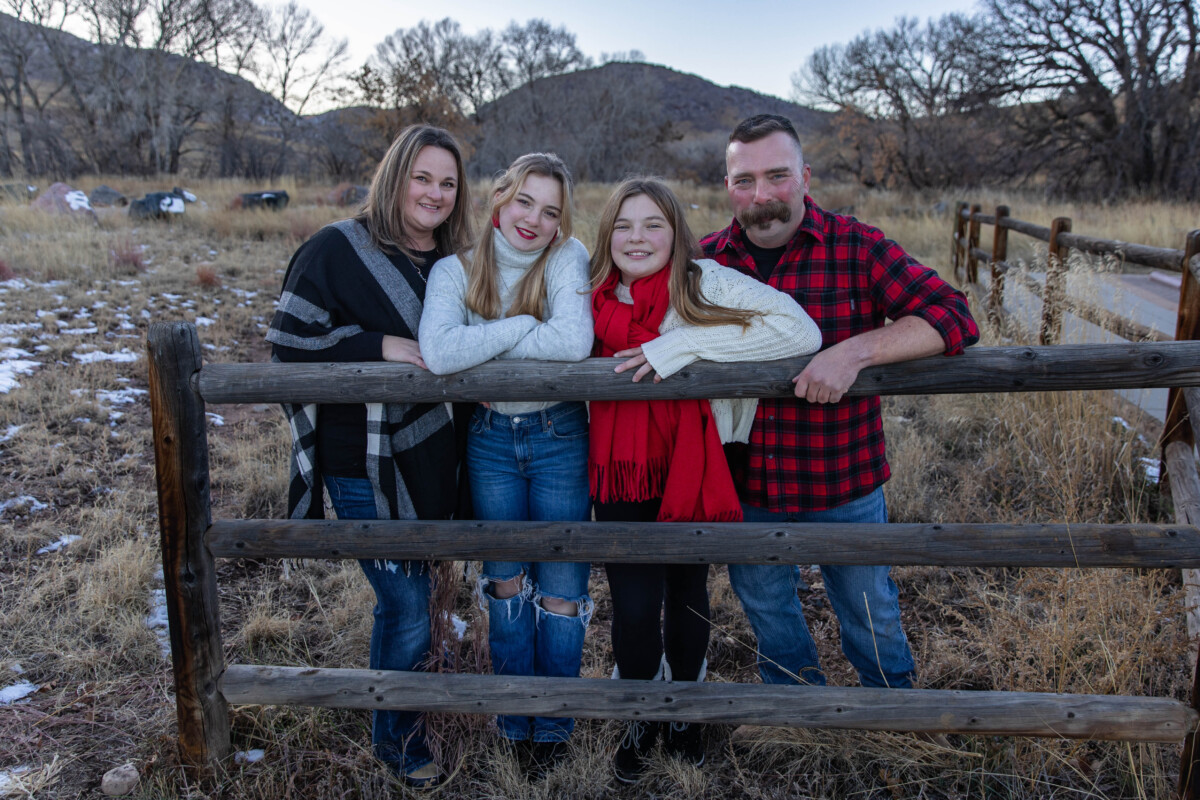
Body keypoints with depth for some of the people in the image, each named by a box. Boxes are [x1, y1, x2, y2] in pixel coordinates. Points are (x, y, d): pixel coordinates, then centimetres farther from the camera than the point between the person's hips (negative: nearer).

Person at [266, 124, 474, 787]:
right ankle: (393, 733, 28)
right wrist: (379, 346, -20)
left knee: (405, 593, 21)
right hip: (363, 464, -6)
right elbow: (288, 338, -13)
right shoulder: (337, 249, -11)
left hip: (428, 450, 6)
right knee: (407, 608, 2)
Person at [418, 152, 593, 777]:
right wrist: (522, 326, -21)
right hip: (490, 440, 2)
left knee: (561, 587, 7)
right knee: (505, 581, 15)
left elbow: (575, 341, -26)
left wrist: (481, 344, -20)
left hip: (560, 438, -1)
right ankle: (516, 719, 35)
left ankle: (553, 724, 30)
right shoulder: (456, 271, -6)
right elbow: (439, 354, -24)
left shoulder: (567, 259, -9)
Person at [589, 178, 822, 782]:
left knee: (687, 592, 18)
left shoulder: (707, 284, -14)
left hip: (690, 473, -1)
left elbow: (801, 331, -28)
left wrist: (681, 346, -29)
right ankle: (641, 715, 32)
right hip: (622, 476, 2)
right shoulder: (594, 296, -1)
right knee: (635, 606, 1)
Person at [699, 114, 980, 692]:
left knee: (870, 612, 19)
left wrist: (854, 351, -34)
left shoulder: (858, 249, -12)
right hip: (745, 487, 3)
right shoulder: (705, 260, -4)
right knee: (765, 608, 24)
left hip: (843, 481, -2)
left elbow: (952, 316, -21)